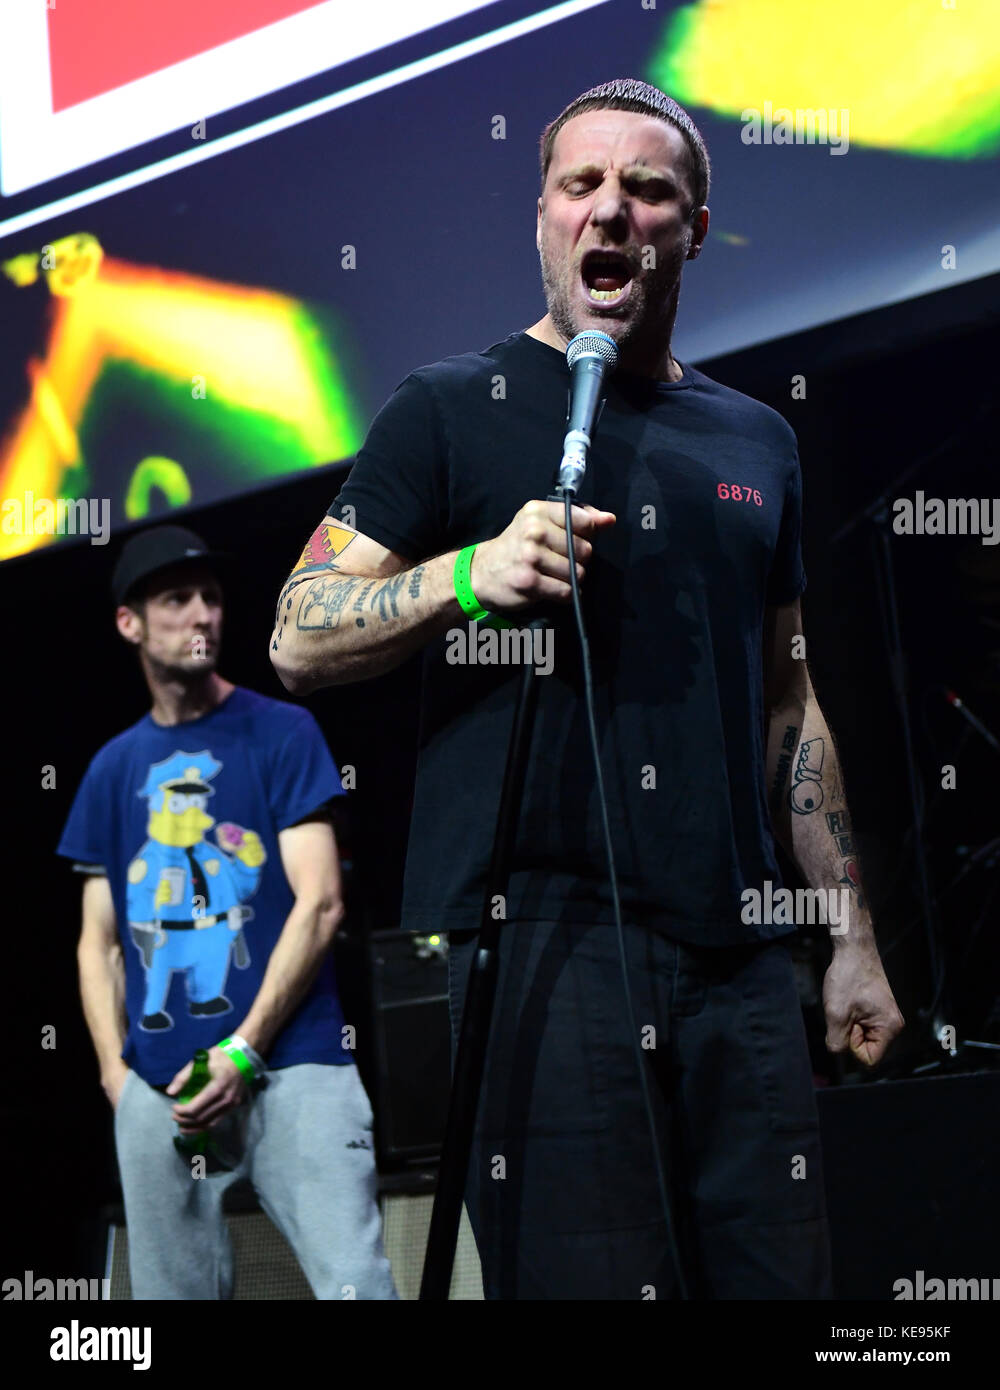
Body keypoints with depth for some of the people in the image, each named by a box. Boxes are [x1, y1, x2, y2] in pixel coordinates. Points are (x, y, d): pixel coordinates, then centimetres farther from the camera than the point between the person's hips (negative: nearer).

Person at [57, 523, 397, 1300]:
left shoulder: (282, 733, 6)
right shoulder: (114, 768, 16)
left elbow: (319, 904, -2)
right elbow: (100, 940, 18)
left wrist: (243, 1050, -10)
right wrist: (116, 1070, 3)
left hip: (291, 1066, -3)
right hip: (156, 1087, 4)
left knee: (352, 1284, -16)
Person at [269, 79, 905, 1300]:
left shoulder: (755, 440, 19)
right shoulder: (452, 409, 5)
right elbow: (298, 641, -1)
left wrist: (853, 935, 17)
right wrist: (472, 571, -17)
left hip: (735, 946, 5)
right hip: (538, 929, -5)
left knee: (781, 1274, 1)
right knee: (581, 1270, -9)